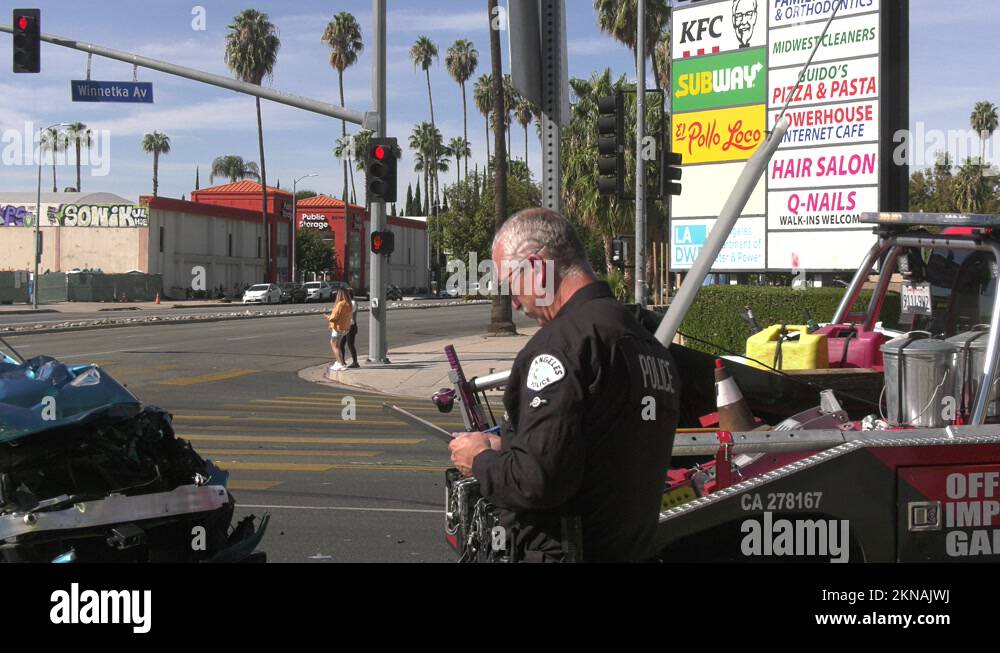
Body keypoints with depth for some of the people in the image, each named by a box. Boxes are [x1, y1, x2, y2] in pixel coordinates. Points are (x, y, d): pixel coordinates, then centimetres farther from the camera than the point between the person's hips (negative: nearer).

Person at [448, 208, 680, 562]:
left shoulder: (563, 341, -19)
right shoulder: (650, 345, 10)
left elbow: (538, 480, -25)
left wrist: (481, 460, -6)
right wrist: (505, 448, 16)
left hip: (559, 550, -8)